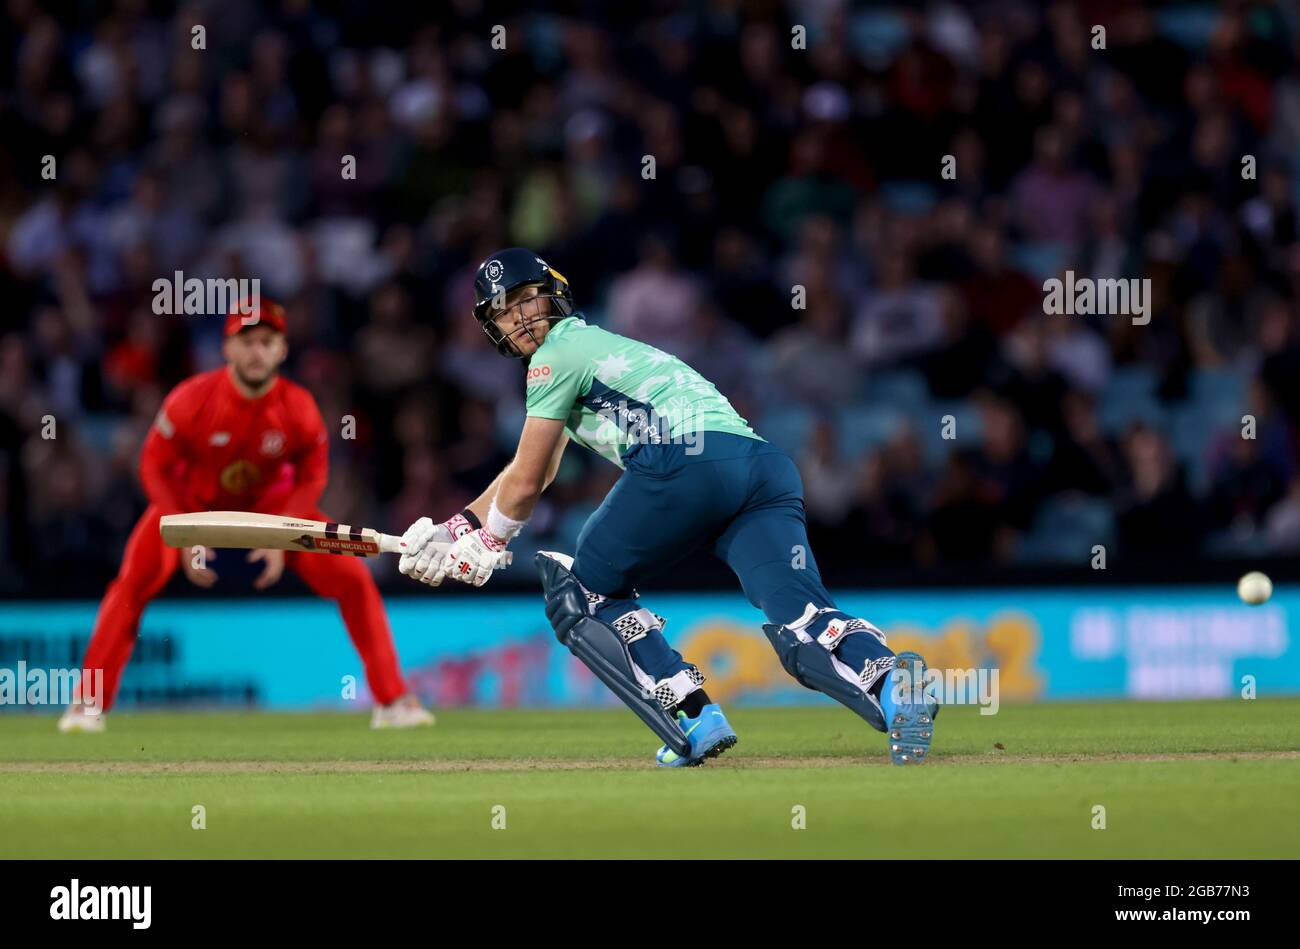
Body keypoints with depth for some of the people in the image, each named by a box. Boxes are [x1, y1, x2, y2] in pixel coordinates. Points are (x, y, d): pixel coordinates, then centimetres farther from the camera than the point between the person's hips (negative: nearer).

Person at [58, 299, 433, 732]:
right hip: (193, 502, -1)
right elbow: (156, 468, -17)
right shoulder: (191, 400, -29)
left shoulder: (299, 408, -24)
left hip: (272, 505, 1)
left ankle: (391, 699, -2)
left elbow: (311, 478, -9)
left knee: (353, 579, -12)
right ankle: (90, 703, -12)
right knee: (133, 581, -22)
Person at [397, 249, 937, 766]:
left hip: (687, 459, -8)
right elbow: (533, 471, 46)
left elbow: (527, 483, 13)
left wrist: (483, 545, 30)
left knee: (583, 591, 11)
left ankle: (695, 719, -7)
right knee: (803, 620, -10)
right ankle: (891, 681, -42)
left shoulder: (557, 355, 12)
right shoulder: (592, 346, 39)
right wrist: (453, 528, 47)